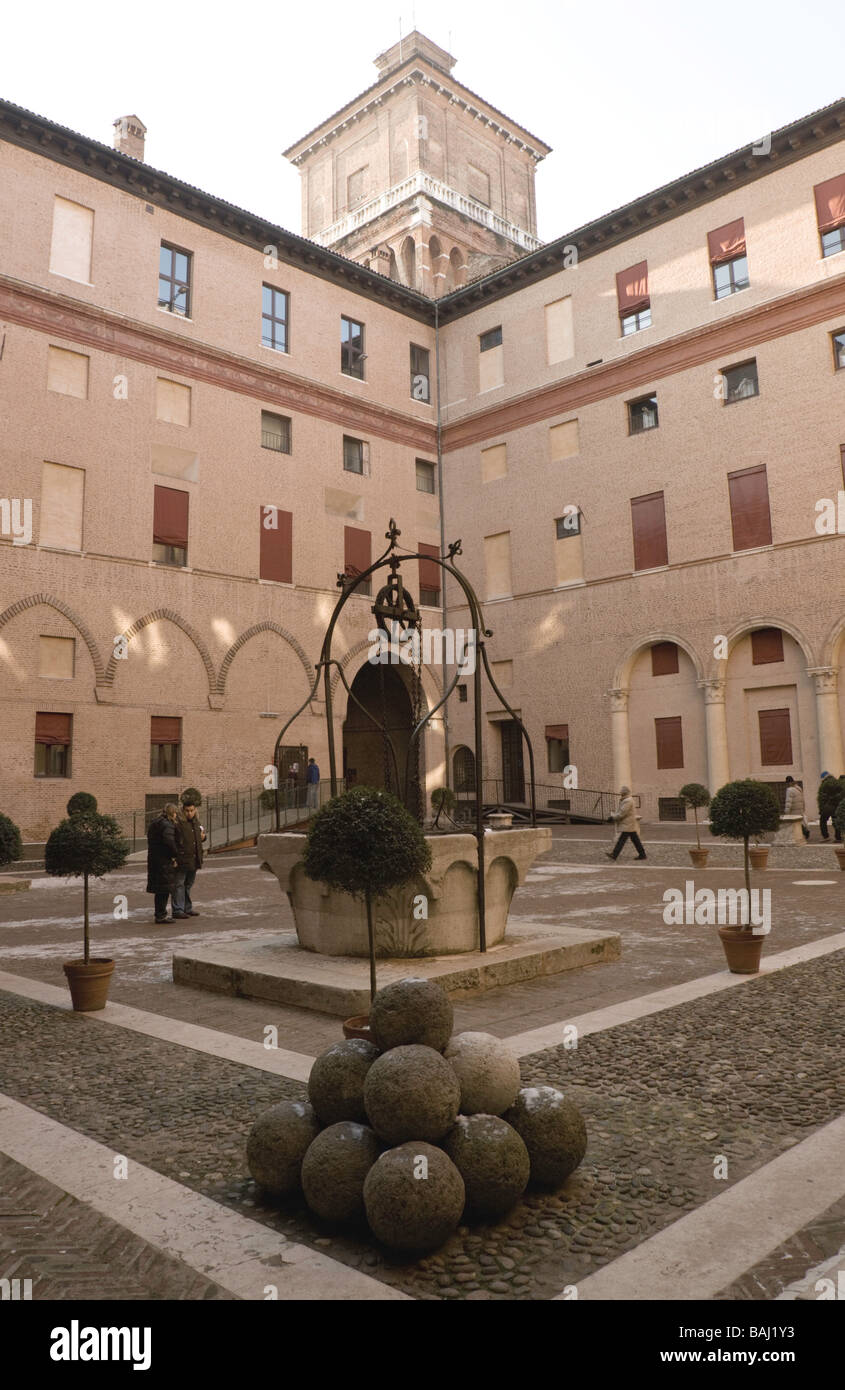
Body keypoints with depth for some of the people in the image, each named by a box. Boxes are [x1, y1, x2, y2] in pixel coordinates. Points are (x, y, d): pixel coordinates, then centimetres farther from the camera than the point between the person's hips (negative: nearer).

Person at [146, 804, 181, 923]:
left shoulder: (154, 823, 15)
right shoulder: (167, 824, -14)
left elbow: (150, 840, 17)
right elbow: (169, 841, -27)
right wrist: (175, 856, -14)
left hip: (153, 859, 9)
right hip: (164, 860, -9)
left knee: (159, 890, 15)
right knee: (165, 888, -2)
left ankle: (159, 914, 22)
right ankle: (161, 915, 1)